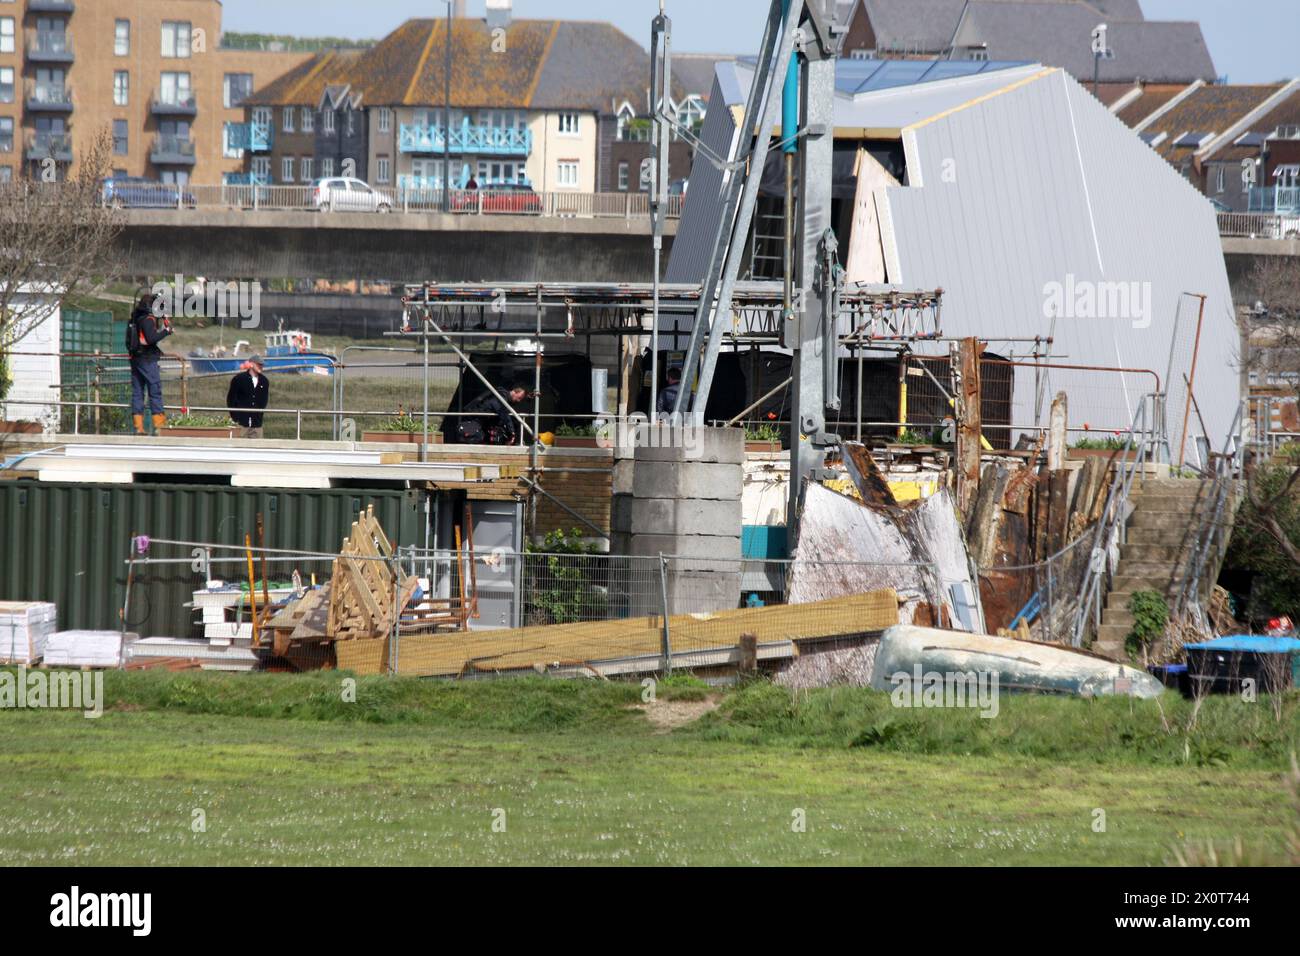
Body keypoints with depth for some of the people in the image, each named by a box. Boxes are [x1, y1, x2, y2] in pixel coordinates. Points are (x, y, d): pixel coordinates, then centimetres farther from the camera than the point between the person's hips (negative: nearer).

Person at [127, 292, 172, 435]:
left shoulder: (134, 319, 13)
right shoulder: (147, 319, -12)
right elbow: (151, 338, -21)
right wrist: (166, 331, -14)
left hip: (135, 358, 8)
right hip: (147, 359, -8)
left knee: (137, 392, 8)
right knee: (155, 391, -5)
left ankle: (138, 426, 8)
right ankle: (158, 425, -9)